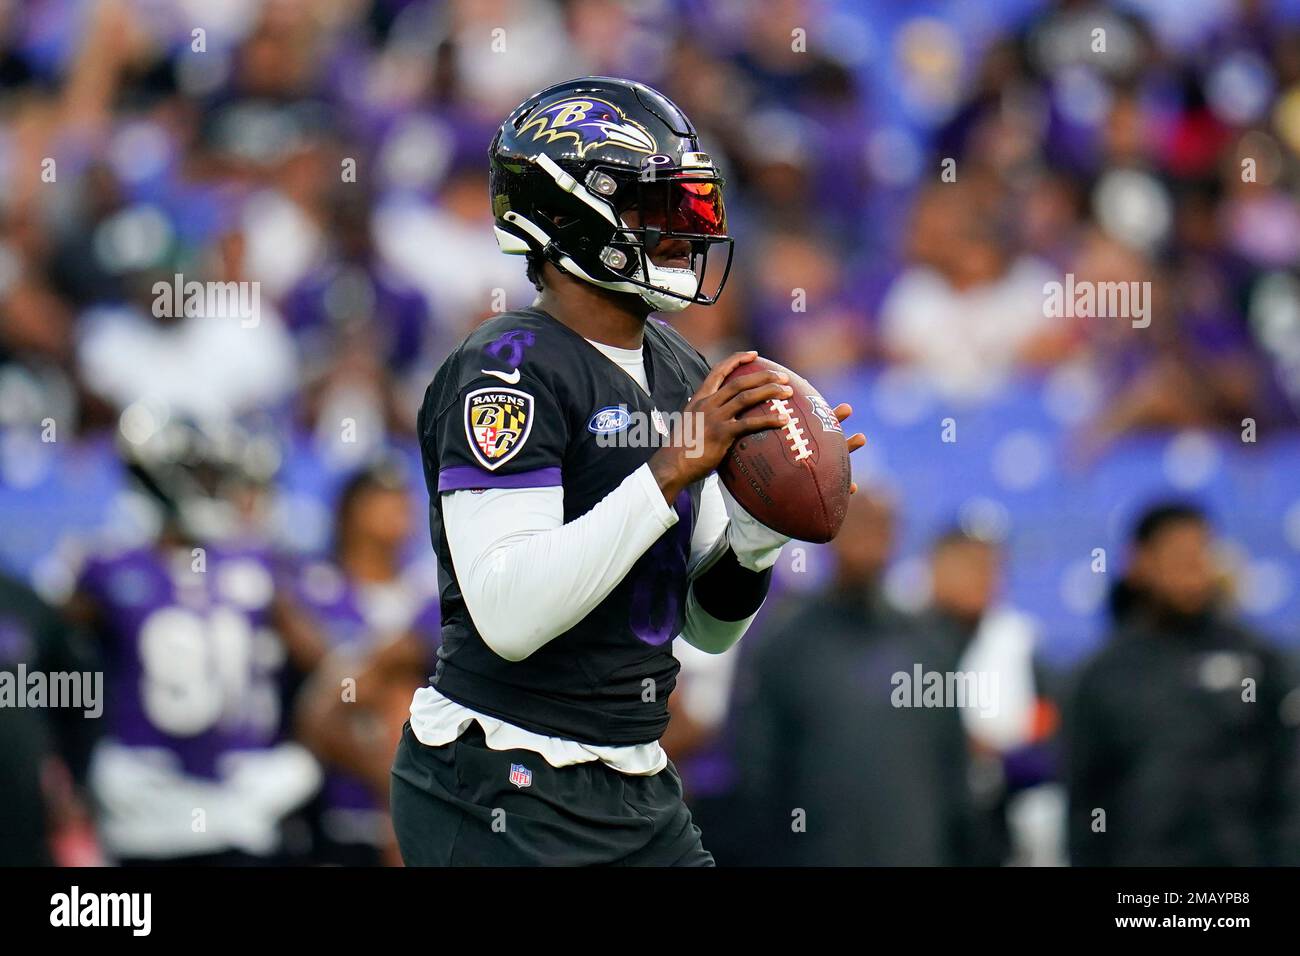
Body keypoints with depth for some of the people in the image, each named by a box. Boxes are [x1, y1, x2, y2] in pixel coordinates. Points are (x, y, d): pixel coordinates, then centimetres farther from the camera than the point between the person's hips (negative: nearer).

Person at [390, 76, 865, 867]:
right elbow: (510, 616, -25)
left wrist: (762, 522, -4)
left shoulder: (682, 375, 11)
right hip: (506, 801, -8)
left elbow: (710, 626, 16)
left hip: (639, 791, 8)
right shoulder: (509, 369, -14)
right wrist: (673, 470, -24)